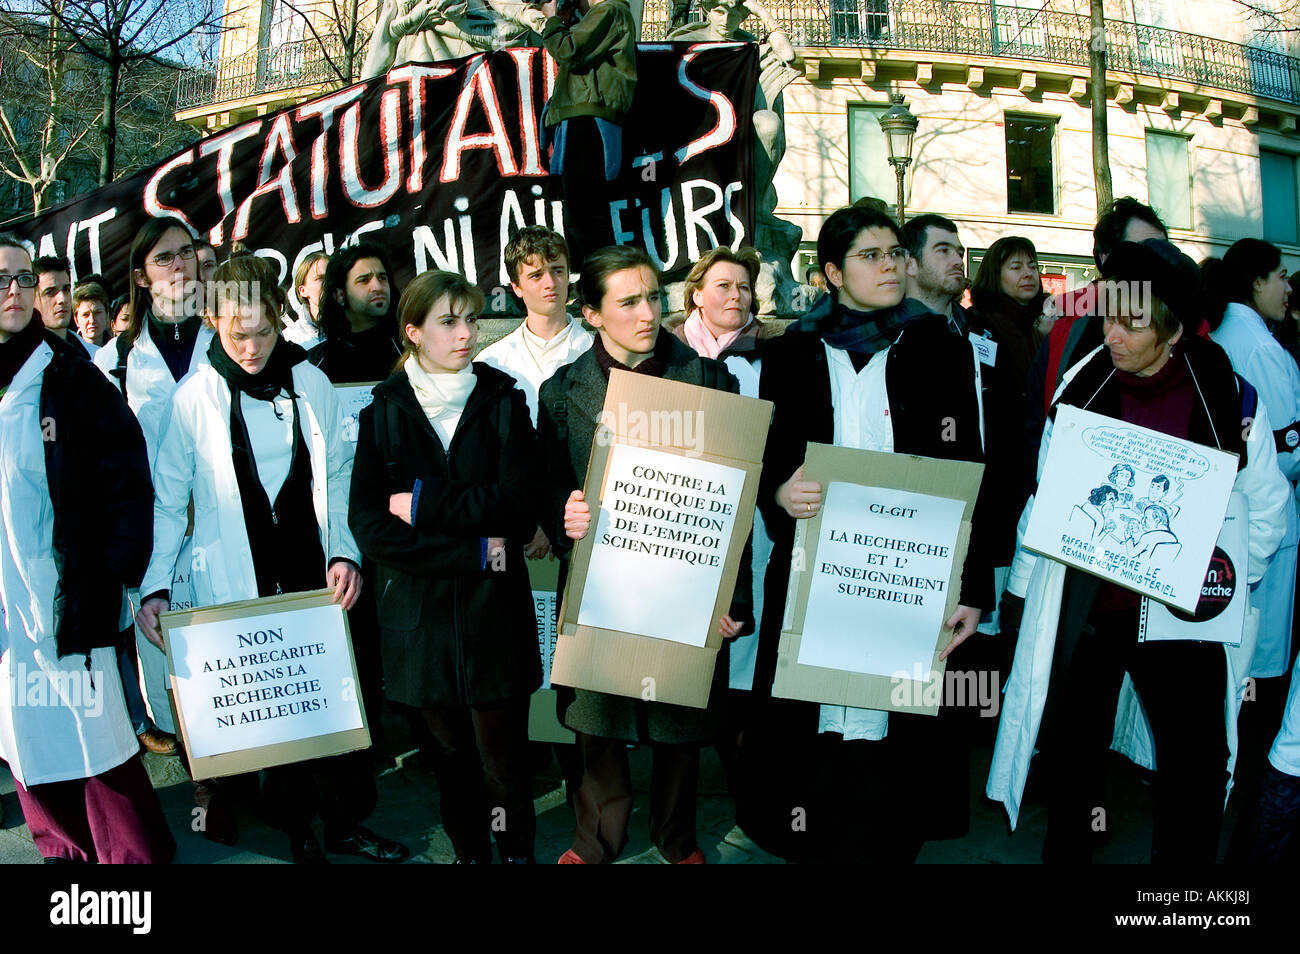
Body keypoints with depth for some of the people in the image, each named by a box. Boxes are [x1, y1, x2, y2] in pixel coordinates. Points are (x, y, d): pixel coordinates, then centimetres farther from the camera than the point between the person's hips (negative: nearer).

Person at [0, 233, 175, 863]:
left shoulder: (69, 377, -2)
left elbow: (127, 476, -3)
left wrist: (122, 569, -10)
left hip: (69, 598, -3)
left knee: (97, 737, 0)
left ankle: (134, 853, 15)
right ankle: (64, 848, 29)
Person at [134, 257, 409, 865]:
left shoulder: (311, 383, 4)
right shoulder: (193, 399, -2)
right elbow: (167, 501, 3)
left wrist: (344, 552, -1)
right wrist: (155, 586, -5)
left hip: (313, 575, 2)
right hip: (239, 585, -2)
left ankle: (346, 823, 23)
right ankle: (297, 831, 23)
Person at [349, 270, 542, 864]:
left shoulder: (502, 401, 1)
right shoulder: (383, 413, 2)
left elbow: (519, 505, -11)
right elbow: (369, 526, -9)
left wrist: (424, 503, -13)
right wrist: (472, 552, -14)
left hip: (494, 611, -1)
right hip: (420, 613, 1)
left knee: (505, 761, 2)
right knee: (452, 753, 14)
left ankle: (518, 852, 25)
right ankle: (468, 851, 34)